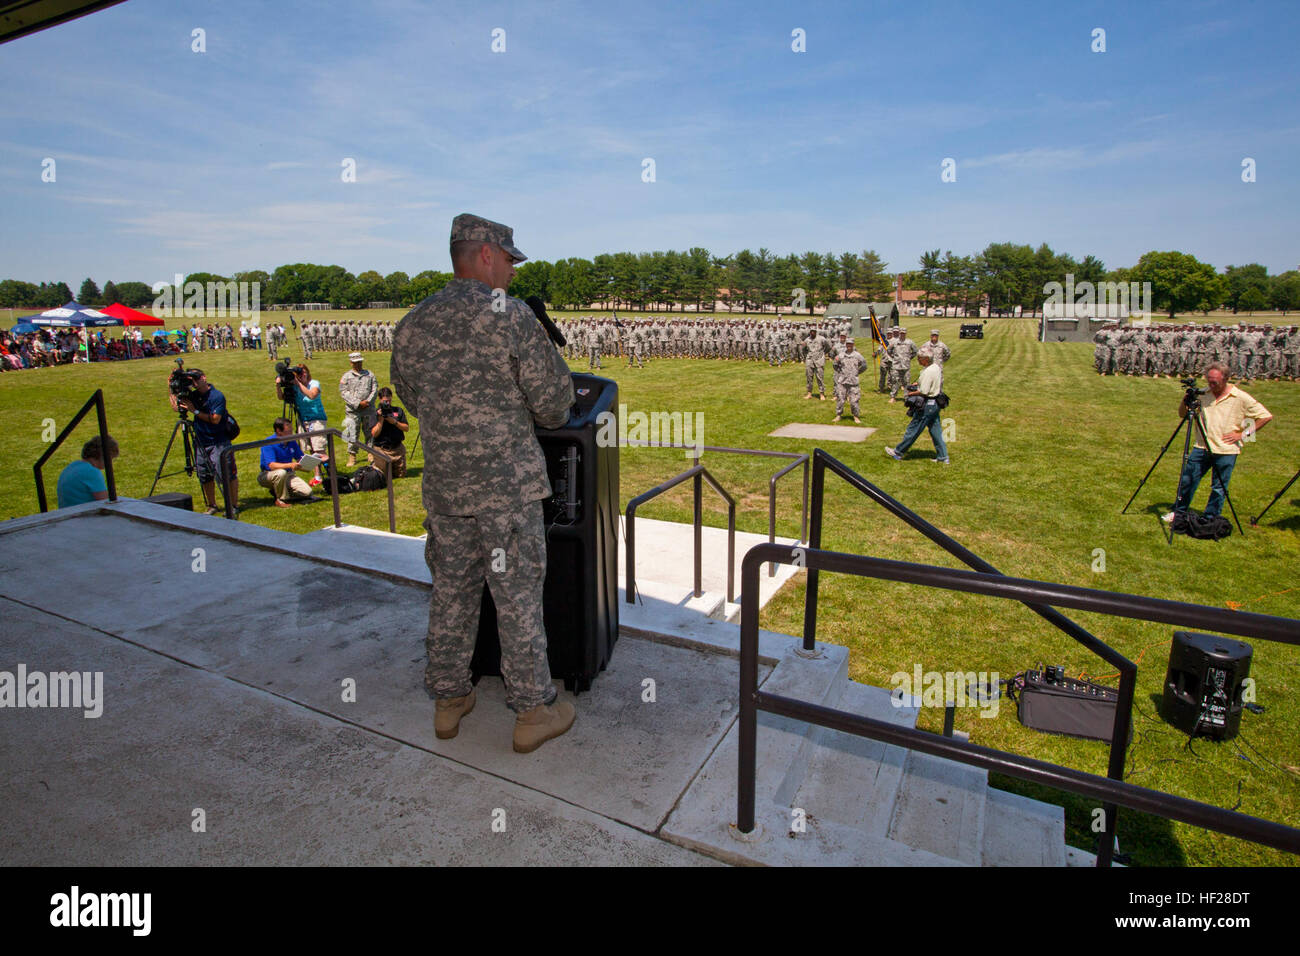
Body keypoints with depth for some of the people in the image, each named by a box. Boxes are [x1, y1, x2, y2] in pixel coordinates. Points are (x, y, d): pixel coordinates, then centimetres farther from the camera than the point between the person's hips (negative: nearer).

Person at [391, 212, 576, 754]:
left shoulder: (411, 326, 6)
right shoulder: (510, 316, -12)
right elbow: (554, 397, -10)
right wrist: (550, 419, 12)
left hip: (443, 485, 6)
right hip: (507, 485, -5)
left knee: (451, 592, 17)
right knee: (518, 597, 5)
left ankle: (448, 699, 31)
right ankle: (533, 712, 18)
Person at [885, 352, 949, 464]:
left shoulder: (928, 372, -22)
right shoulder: (936, 367, 8)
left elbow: (924, 392, -24)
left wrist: (912, 393, -8)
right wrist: (918, 383, 11)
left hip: (927, 405, -9)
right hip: (935, 404, 9)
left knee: (913, 429, 1)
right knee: (936, 431, 13)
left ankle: (898, 452, 12)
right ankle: (943, 457, 17)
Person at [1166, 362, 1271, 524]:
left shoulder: (1241, 398, -4)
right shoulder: (1202, 394, 5)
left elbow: (1266, 416, 0)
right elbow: (1182, 415, 11)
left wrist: (1242, 433, -6)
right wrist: (1185, 401, -10)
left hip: (1226, 451, -3)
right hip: (1201, 448, 3)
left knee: (1219, 488, 4)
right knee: (1186, 480, 4)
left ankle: (1210, 520, 15)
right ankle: (1178, 512, 18)